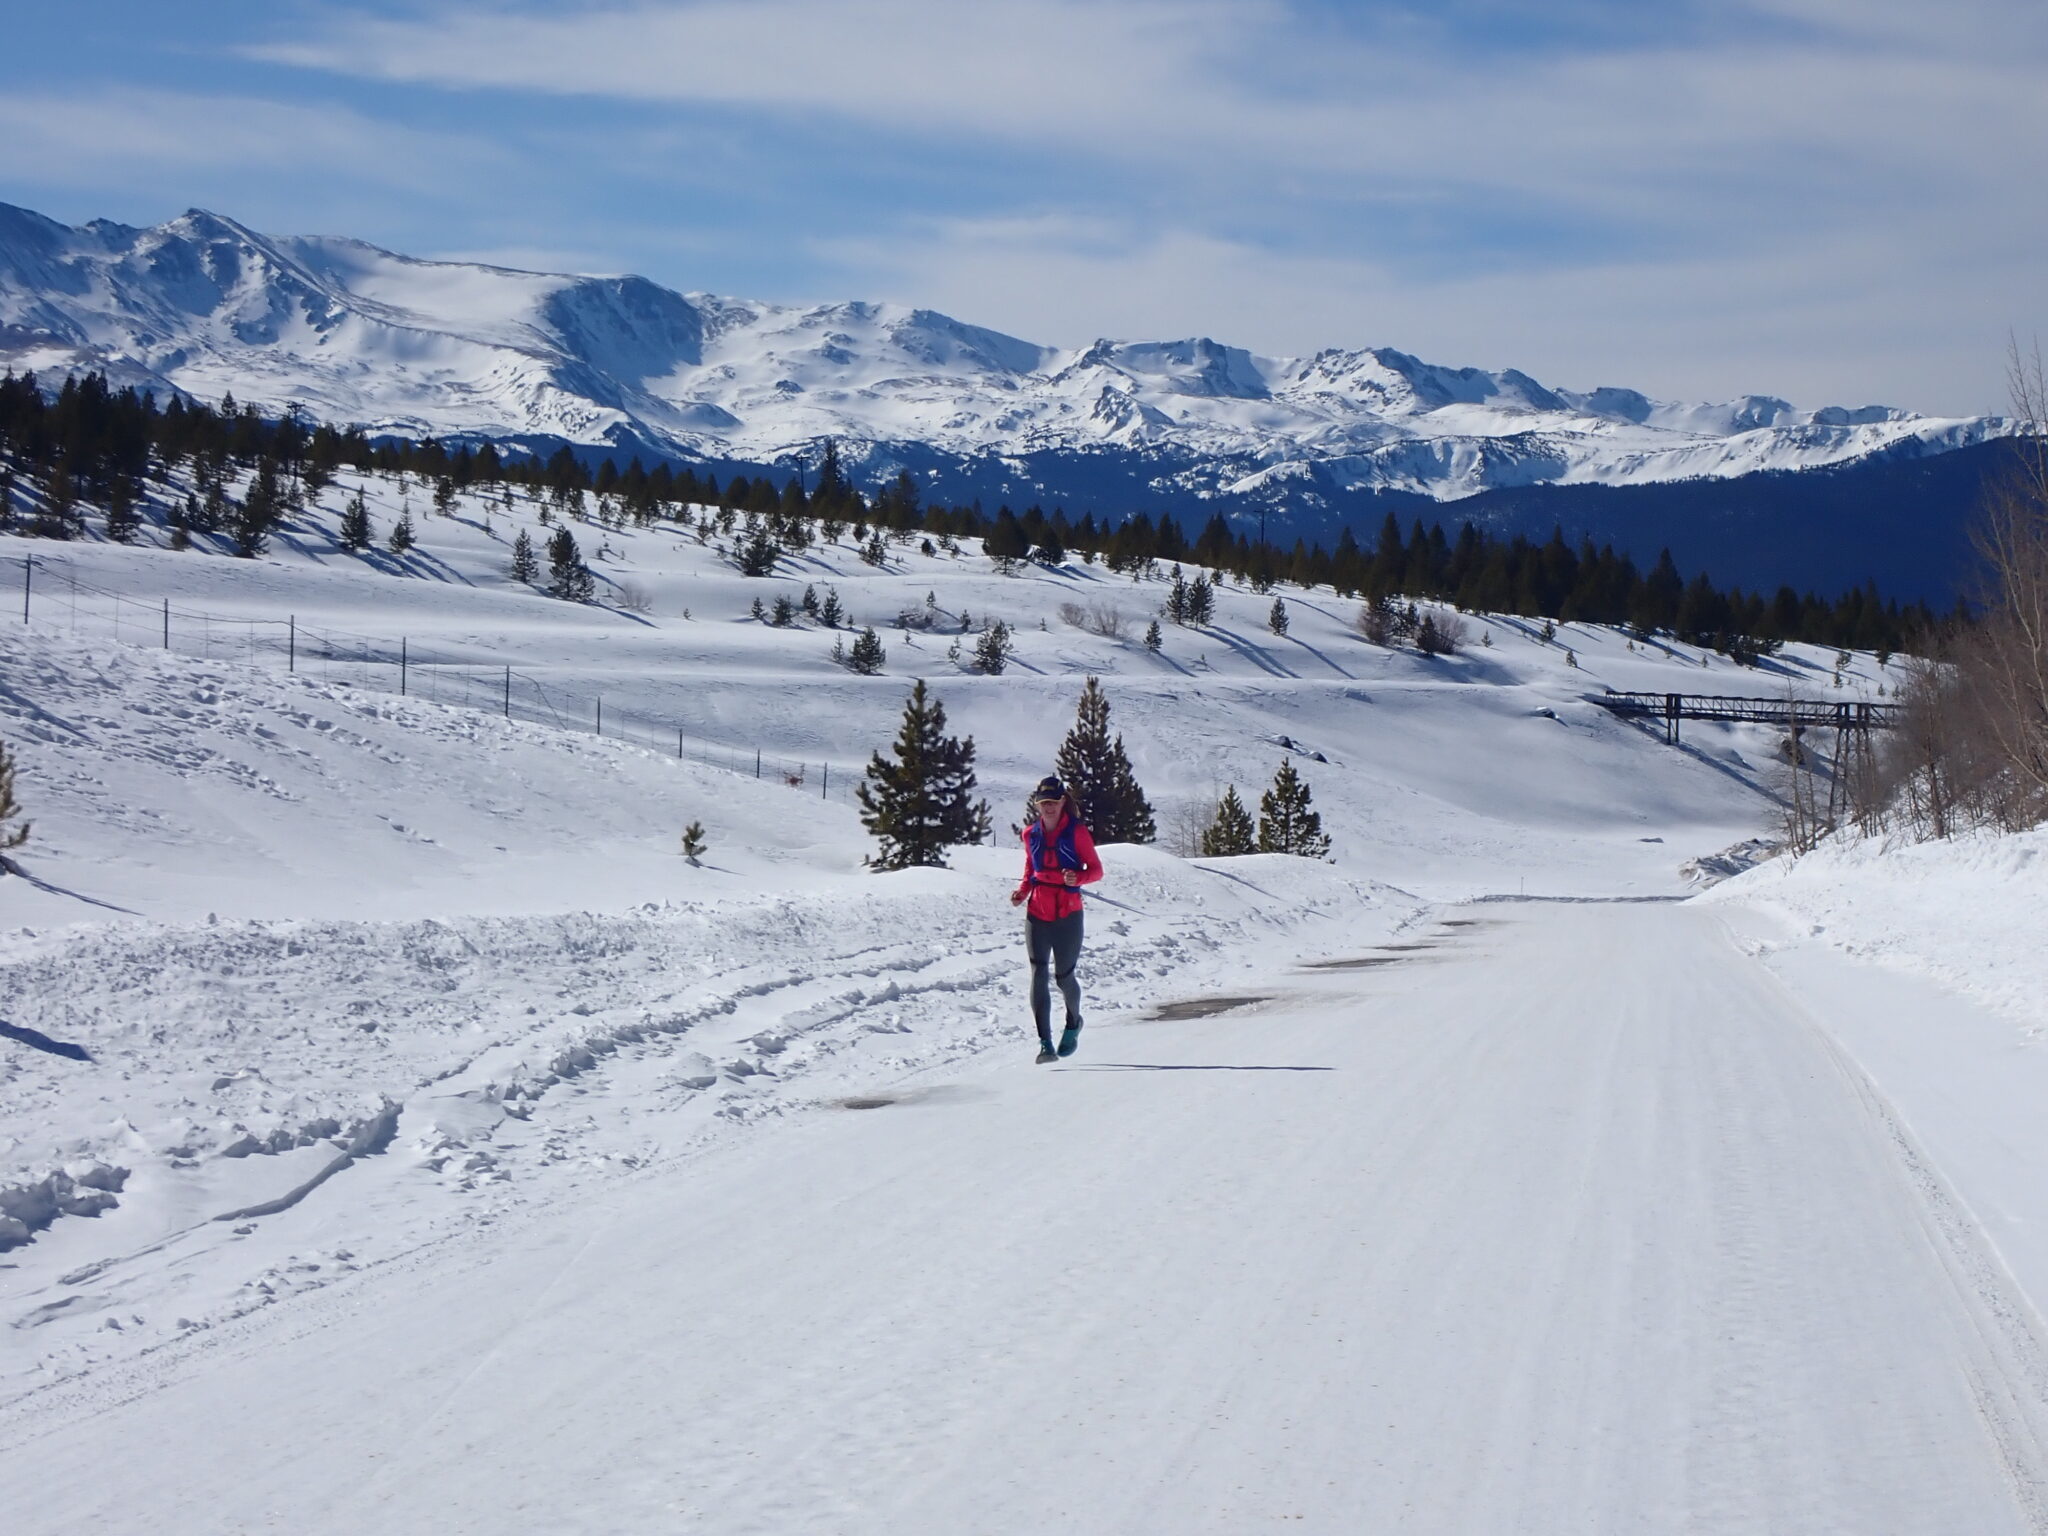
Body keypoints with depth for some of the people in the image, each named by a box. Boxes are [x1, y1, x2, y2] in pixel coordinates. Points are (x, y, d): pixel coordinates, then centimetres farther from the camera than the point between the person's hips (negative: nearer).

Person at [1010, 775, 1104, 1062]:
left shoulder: (1076, 832, -4)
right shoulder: (1031, 834, 7)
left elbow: (1096, 869, -3)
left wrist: (1077, 877, -23)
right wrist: (1022, 891, -1)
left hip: (1067, 915, -3)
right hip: (1037, 915, 3)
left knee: (1064, 976, 5)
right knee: (1038, 976, -9)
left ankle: (1073, 1023, 36)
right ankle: (1045, 1043, -10)